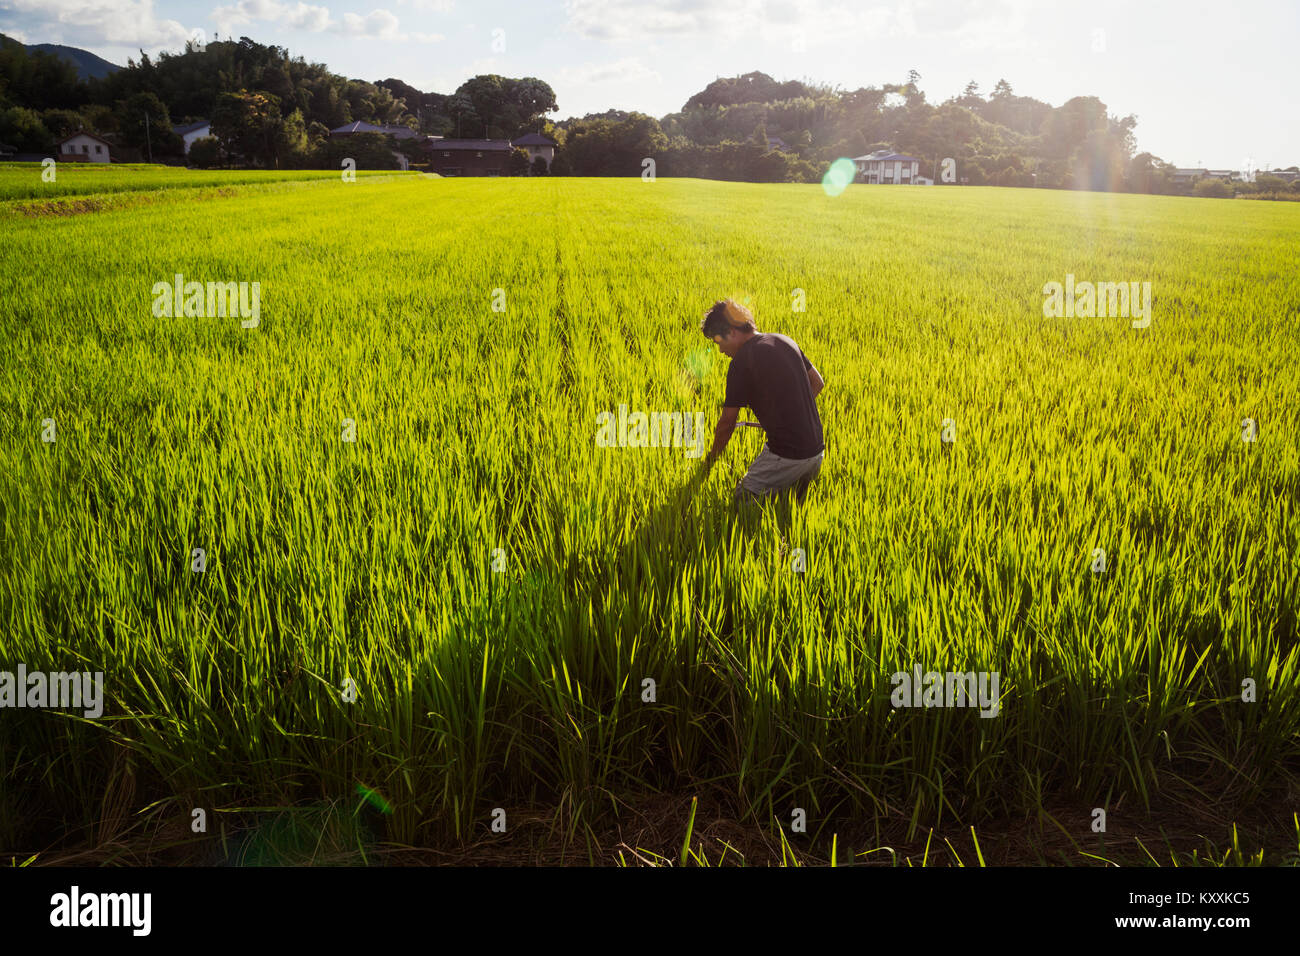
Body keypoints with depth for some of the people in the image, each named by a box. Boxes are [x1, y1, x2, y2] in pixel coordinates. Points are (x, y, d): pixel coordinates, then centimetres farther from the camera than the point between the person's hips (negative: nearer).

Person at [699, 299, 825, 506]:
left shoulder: (742, 362, -12)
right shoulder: (785, 341, 9)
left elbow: (727, 421, -6)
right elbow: (818, 383, 19)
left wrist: (710, 460, 8)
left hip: (786, 457, -8)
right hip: (816, 451, 8)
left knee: (742, 503, 0)